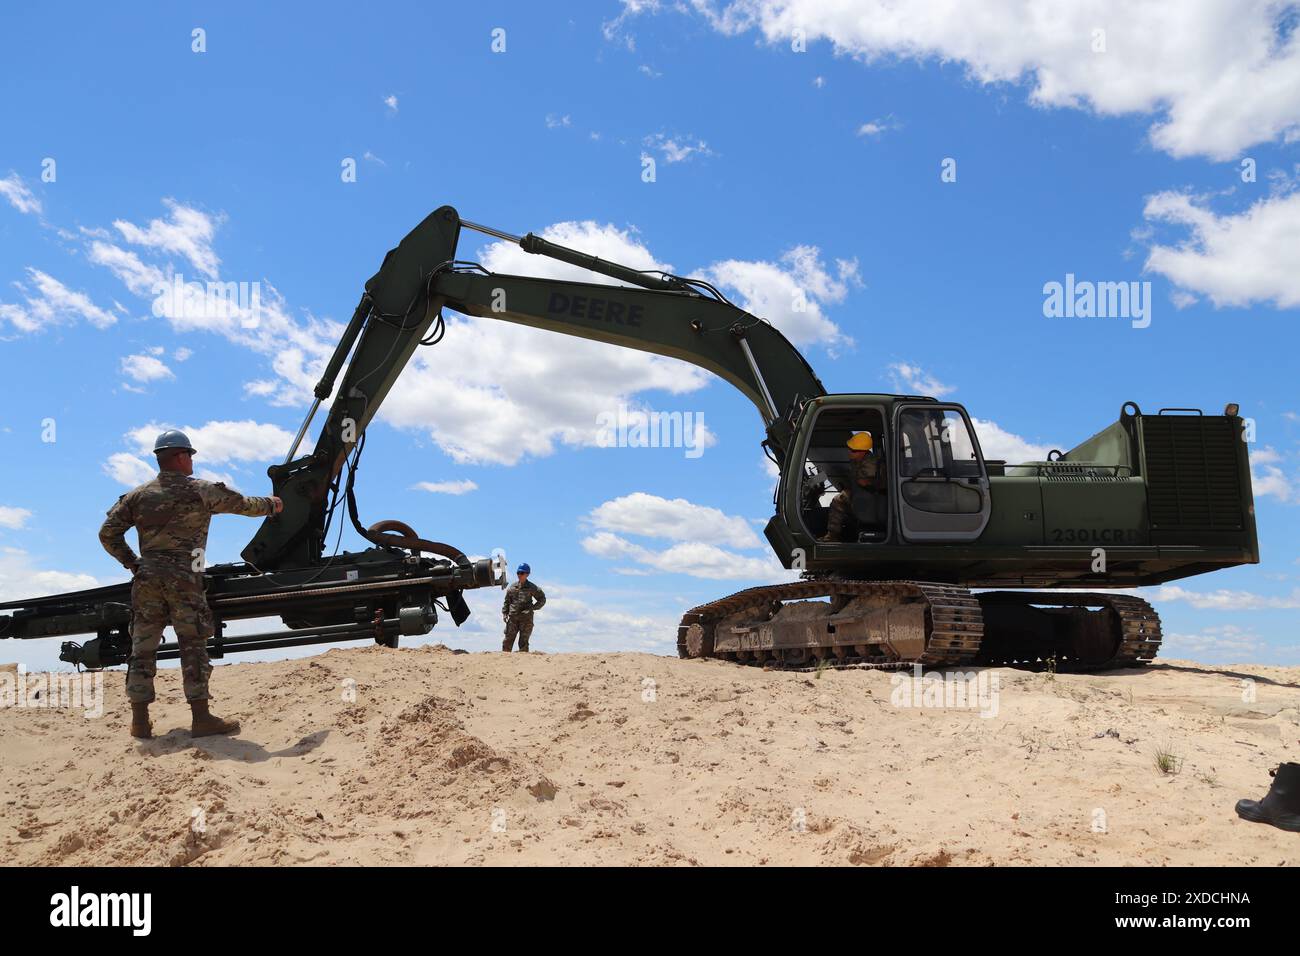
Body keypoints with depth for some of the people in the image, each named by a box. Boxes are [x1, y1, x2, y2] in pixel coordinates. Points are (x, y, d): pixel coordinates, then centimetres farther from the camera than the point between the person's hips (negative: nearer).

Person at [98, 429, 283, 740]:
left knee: (143, 647, 7)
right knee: (193, 646, -1)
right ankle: (201, 718, -1)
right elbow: (242, 504, 12)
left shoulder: (137, 495, 10)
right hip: (183, 579, -4)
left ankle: (140, 721, 9)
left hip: (147, 578, 4)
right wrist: (271, 505, 30)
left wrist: (131, 562, 17)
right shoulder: (201, 491, 0)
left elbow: (108, 534, 8)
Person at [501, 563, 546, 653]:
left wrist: (532, 608, -6)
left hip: (526, 618, -3)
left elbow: (542, 599, 4)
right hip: (513, 617, 3)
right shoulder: (512, 587, 11)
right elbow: (506, 601, 17)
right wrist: (504, 613, 6)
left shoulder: (531, 587, 1)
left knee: (523, 642, -3)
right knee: (507, 640, 0)